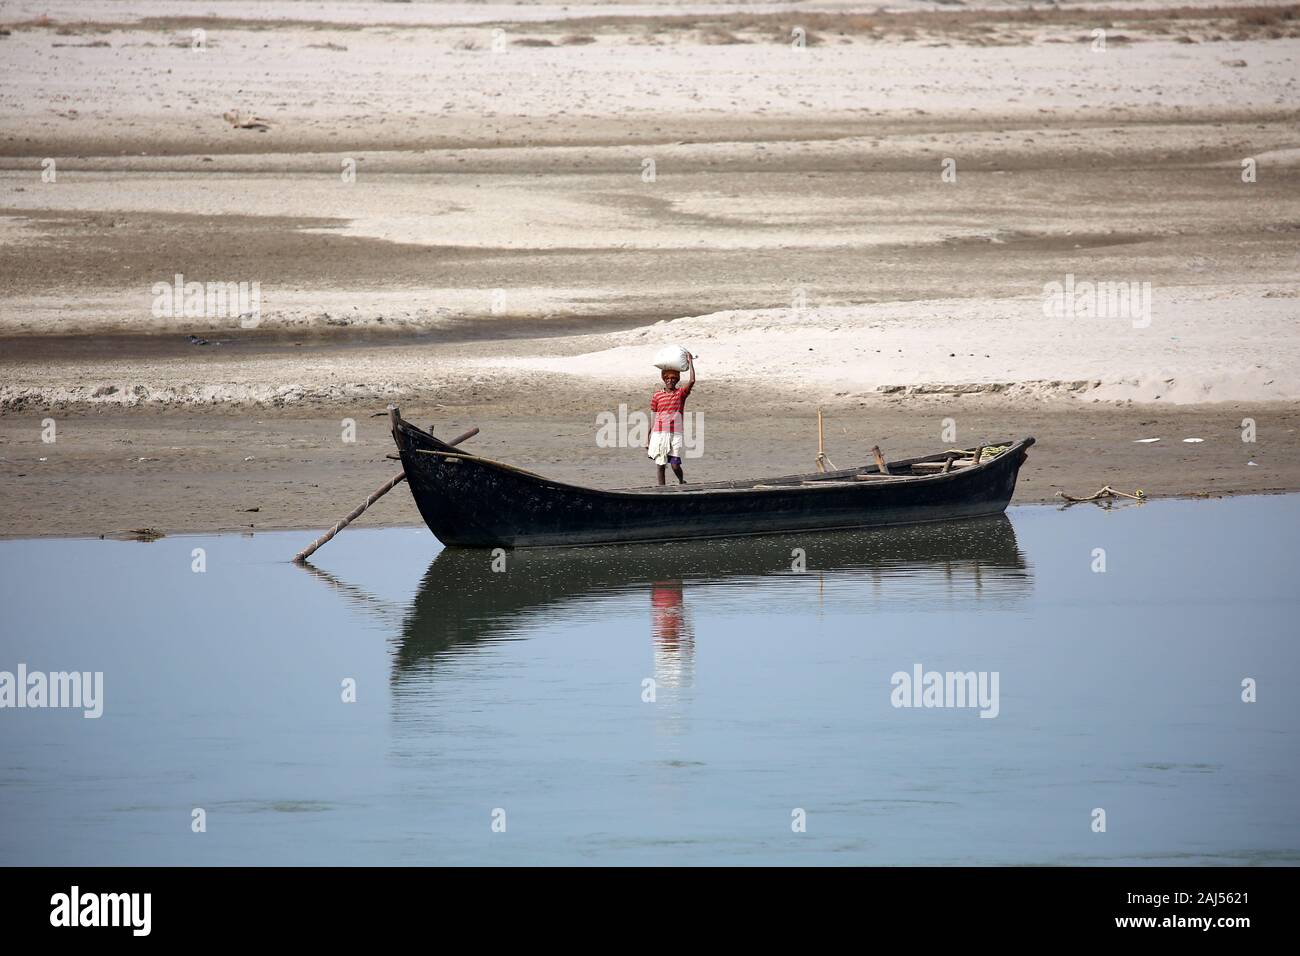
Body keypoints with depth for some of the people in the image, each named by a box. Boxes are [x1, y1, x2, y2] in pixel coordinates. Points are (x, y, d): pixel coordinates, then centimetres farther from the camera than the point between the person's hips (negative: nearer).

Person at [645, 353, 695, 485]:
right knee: (661, 465, 2)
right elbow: (652, 419, 9)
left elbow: (692, 381, -13)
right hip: (659, 434, 1)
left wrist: (690, 362, -7)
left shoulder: (681, 393, 4)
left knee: (675, 465, -6)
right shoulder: (656, 396, 6)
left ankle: (682, 482, 23)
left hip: (675, 434, -1)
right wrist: (647, 438, 7)